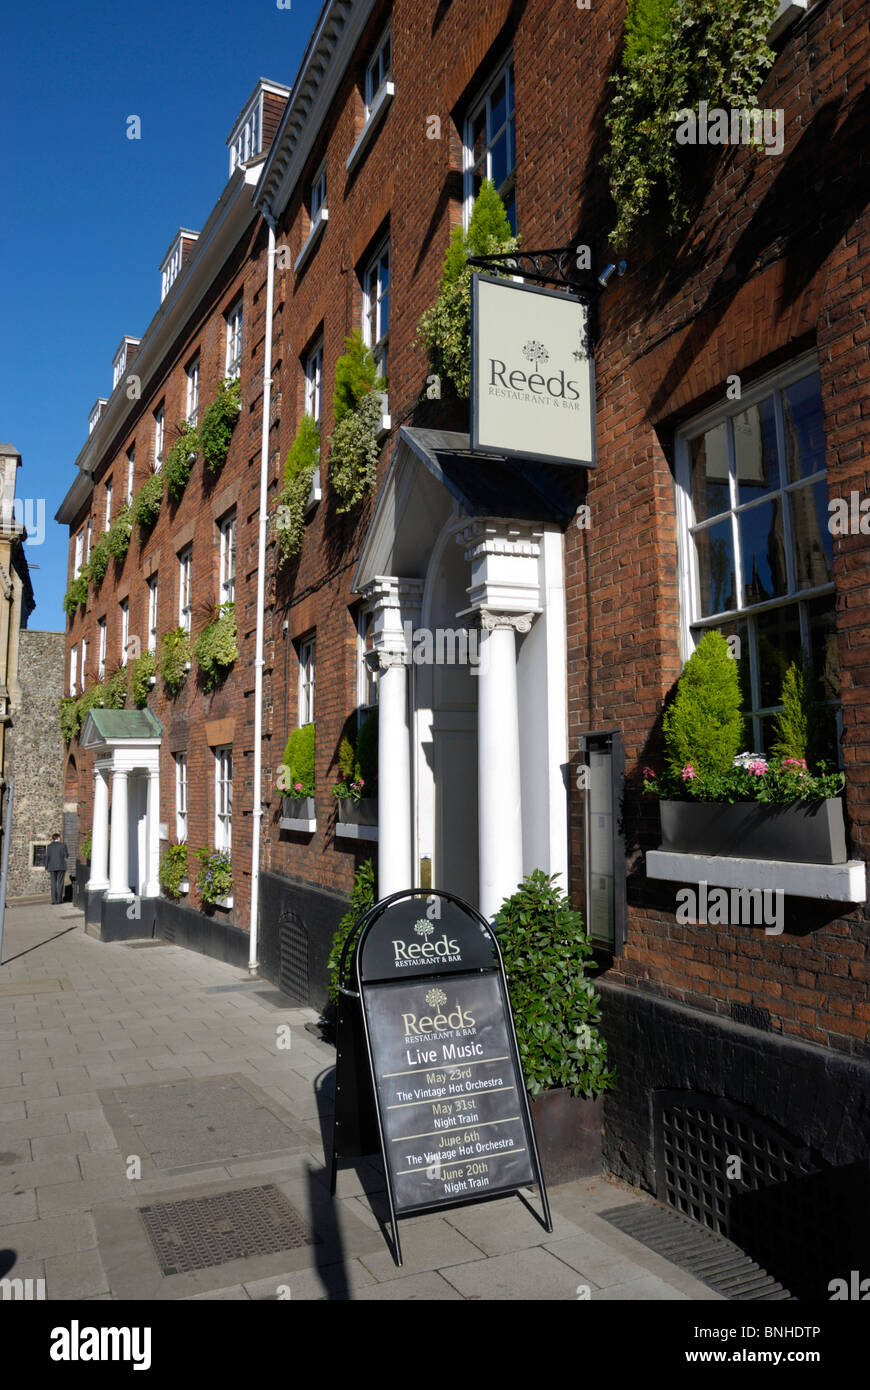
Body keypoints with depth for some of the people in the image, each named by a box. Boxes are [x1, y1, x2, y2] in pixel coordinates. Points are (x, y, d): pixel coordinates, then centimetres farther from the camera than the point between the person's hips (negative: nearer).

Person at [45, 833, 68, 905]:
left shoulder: (49, 846, 5)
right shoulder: (63, 845, -2)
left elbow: (47, 857, 2)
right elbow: (67, 856, 3)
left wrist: (46, 868, 7)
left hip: (52, 867, 2)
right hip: (61, 866, -2)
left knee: (53, 883, 4)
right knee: (60, 883, 0)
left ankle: (54, 899, -3)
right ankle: (59, 899, -5)